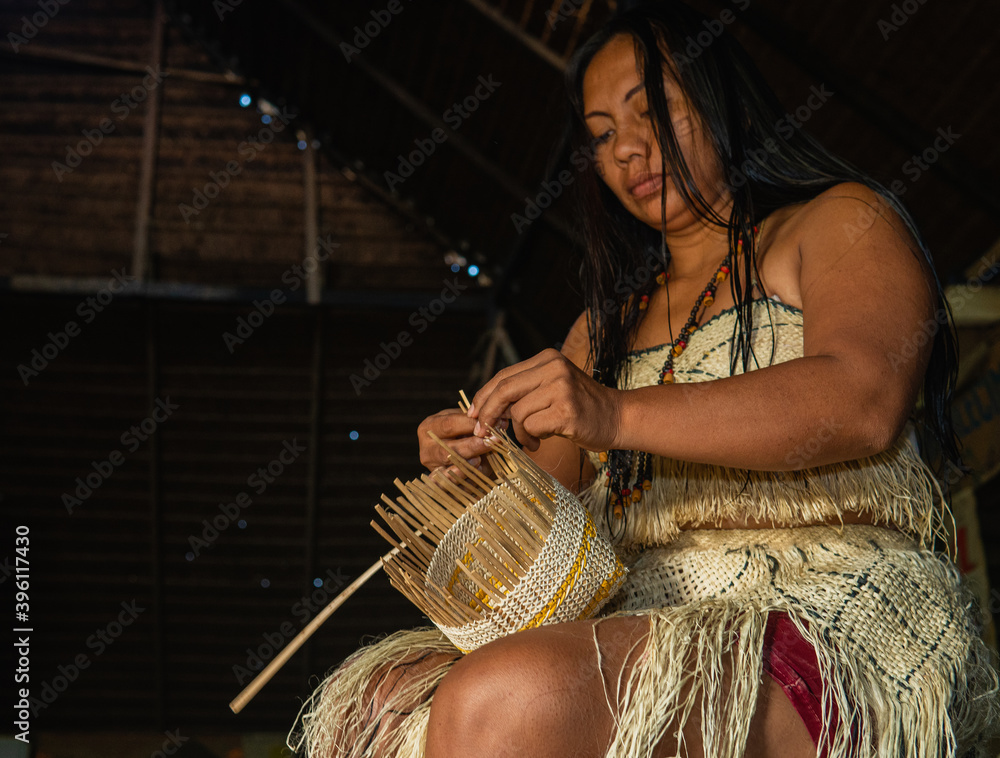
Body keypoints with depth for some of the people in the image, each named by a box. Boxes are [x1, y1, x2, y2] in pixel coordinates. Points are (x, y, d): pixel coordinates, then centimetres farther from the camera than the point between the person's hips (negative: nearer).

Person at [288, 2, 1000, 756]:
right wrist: (475, 468, 1)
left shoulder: (843, 221, 9)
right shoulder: (610, 319, 26)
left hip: (842, 615, -6)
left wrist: (618, 414, -21)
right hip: (650, 621, 6)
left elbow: (863, 403, -12)